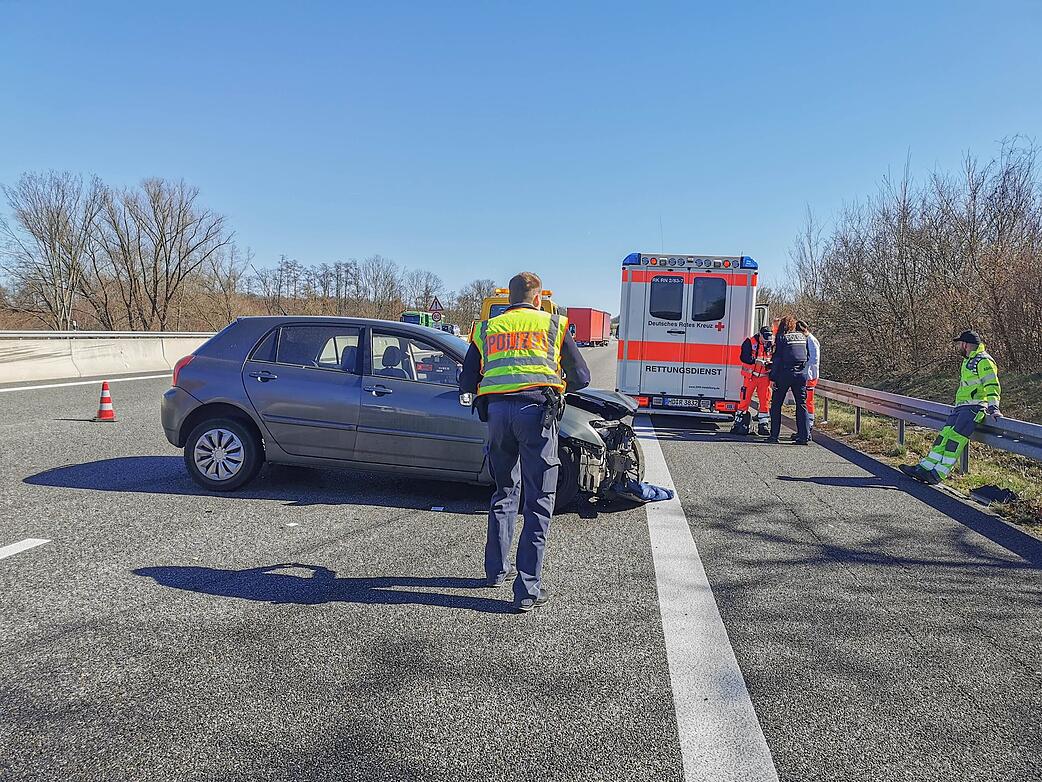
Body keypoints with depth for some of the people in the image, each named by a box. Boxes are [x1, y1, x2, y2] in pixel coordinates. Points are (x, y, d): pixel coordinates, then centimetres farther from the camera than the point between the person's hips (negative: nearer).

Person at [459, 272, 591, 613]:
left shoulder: (487, 328, 22)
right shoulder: (553, 324, 17)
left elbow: (466, 383, 20)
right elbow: (581, 377, 20)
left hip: (497, 410, 3)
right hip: (536, 409, -3)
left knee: (504, 491, 22)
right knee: (539, 502, 1)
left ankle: (497, 570, 30)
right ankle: (527, 590, -1)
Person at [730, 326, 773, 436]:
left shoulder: (771, 345, 6)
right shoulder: (750, 342, -7)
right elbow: (744, 357, -14)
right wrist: (756, 360, -27)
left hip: (764, 376, 3)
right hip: (750, 376, -3)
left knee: (765, 401, 4)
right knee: (745, 400, -3)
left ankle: (763, 425, 13)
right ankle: (739, 424, 5)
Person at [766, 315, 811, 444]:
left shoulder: (781, 338, -3)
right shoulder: (802, 337, 10)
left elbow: (777, 358, -8)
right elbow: (808, 357, 11)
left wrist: (773, 376, -7)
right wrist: (804, 369, 16)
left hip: (784, 374, -4)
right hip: (801, 374, 4)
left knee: (776, 404, 7)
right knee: (801, 405, 7)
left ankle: (774, 435, 5)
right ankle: (803, 436, 2)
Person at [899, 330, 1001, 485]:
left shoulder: (983, 361, -8)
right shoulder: (969, 361, 23)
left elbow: (992, 385, -16)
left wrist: (993, 408, -25)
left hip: (975, 407, -9)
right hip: (961, 407, 9)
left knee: (955, 438, -19)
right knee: (944, 436, -2)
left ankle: (937, 475, -22)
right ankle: (924, 468, -8)